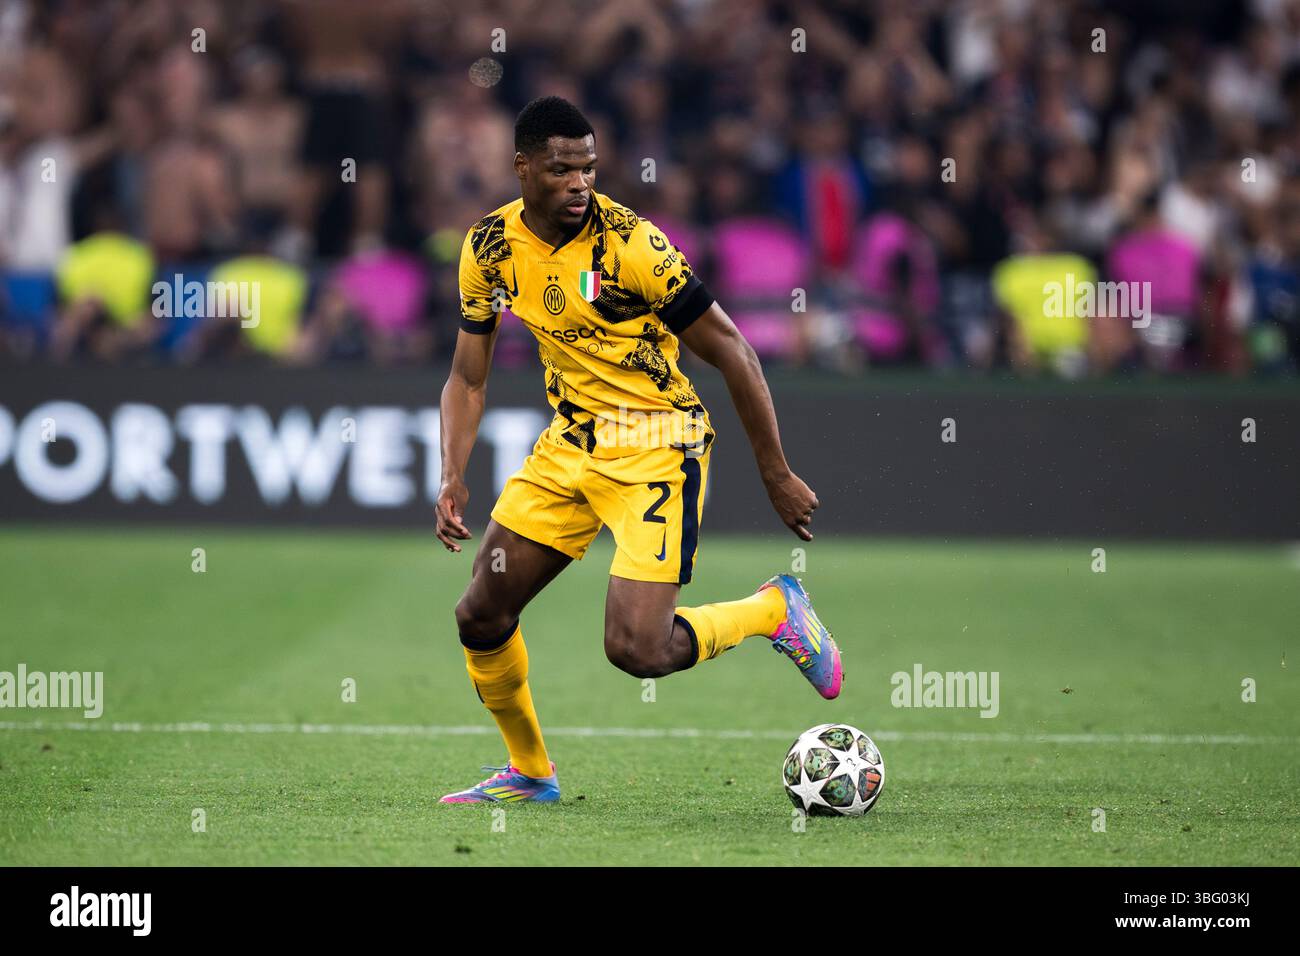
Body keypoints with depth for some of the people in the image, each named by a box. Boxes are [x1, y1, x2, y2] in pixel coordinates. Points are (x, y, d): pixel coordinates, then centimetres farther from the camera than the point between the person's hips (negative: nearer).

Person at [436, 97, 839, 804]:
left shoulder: (629, 242, -21)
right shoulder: (490, 248, -3)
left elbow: (730, 350, -15)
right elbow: (468, 379, 7)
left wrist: (777, 475, -12)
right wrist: (453, 477, -10)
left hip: (655, 448, -6)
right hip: (569, 445, 6)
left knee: (636, 651, -17)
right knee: (480, 615, 3)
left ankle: (775, 611, 11)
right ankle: (529, 772, 26)